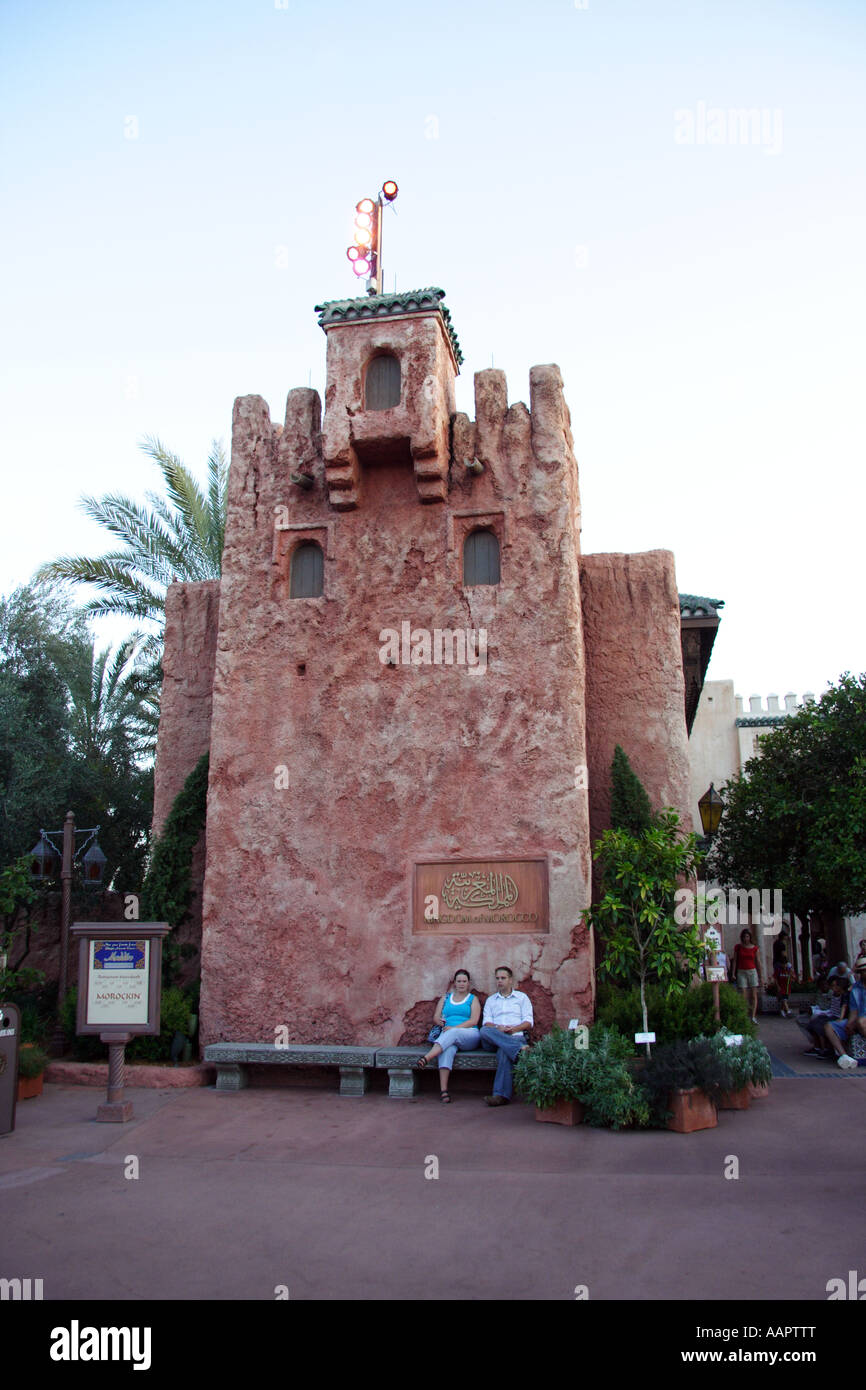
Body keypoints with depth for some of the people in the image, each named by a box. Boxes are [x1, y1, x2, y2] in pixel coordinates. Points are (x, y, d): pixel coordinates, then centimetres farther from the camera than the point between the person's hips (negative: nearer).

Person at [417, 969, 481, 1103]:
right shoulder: (446, 998, 25)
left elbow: (474, 1021, 0)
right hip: (447, 1036, 1)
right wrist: (440, 1021, -7)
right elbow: (436, 1017, 19)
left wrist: (454, 1028, -12)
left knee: (452, 1033, -38)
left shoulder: (473, 999, 16)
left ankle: (427, 1058, -54)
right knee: (448, 1049, -36)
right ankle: (443, 1090, -48)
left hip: (470, 1035, -1)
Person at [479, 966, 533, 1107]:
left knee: (504, 1051, -39)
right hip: (493, 1042, 2)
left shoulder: (522, 997, 21)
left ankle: (502, 1095, -50)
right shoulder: (491, 1000, 28)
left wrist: (514, 1029, -10)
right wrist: (498, 1028, -10)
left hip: (516, 1036, -2)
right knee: (484, 1031, -35)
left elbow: (529, 1022, 10)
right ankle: (520, 1049, -51)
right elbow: (486, 1022, 13)